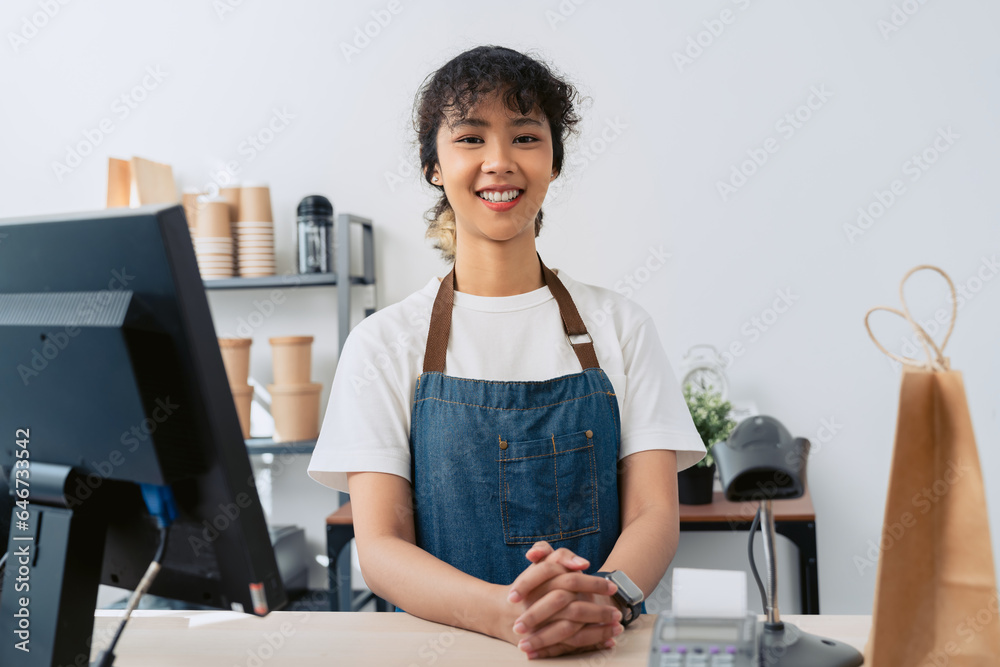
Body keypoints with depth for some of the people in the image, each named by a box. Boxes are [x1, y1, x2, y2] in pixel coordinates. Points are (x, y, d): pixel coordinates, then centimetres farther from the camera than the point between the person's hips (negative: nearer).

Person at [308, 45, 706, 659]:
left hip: (604, 647, 2)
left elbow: (655, 515, 1)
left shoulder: (619, 326, 7)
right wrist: (507, 612, -23)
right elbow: (380, 547, -4)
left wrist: (607, 596, -21)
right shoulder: (384, 343, 3)